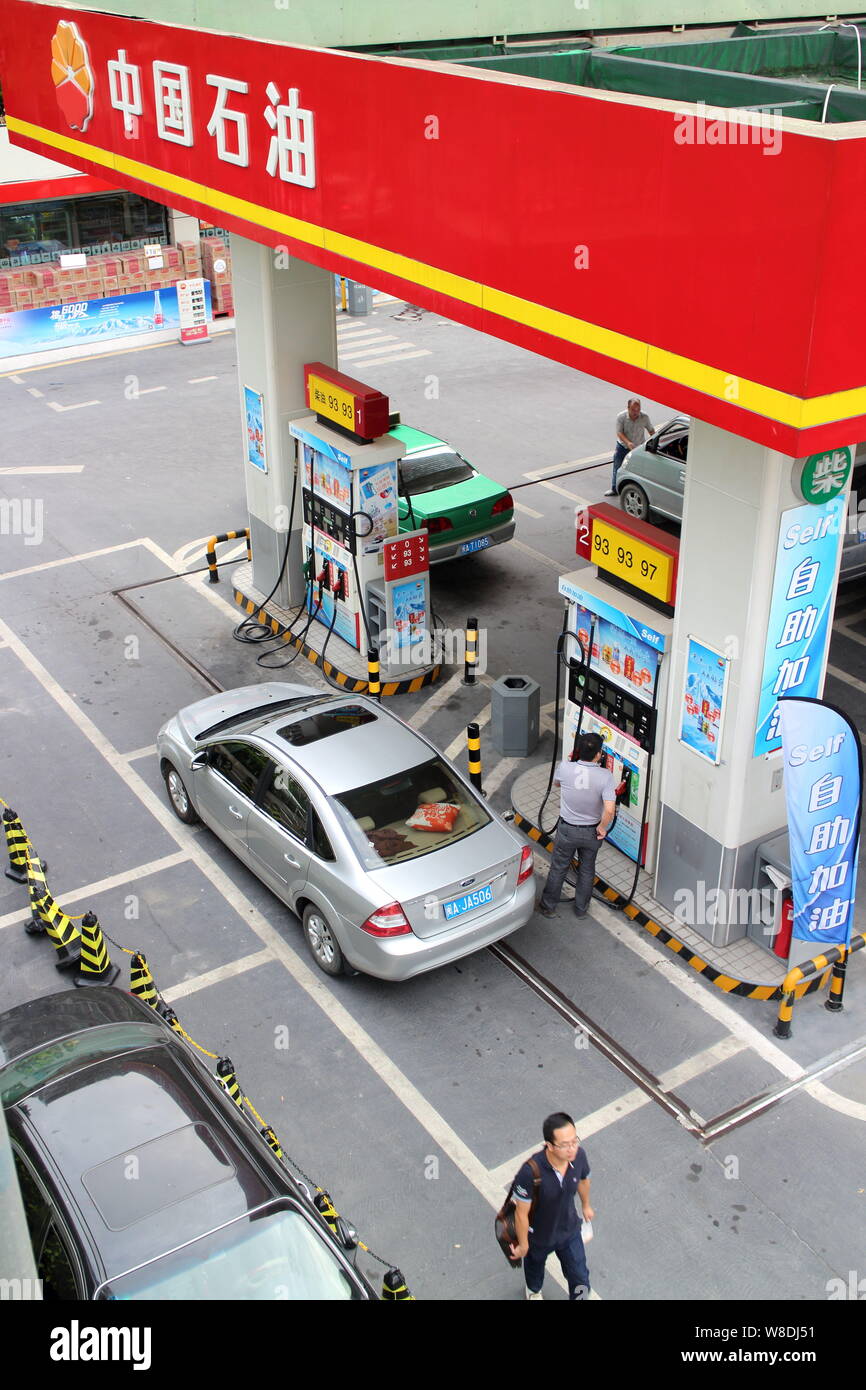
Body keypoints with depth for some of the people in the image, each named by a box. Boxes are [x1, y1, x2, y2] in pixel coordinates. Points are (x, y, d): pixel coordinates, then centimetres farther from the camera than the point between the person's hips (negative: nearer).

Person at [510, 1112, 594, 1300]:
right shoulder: (530, 1172, -43)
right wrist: (523, 1245, -12)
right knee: (535, 1264, 30)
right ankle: (534, 1290, 64)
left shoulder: (579, 1156, -28)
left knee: (580, 1278, 14)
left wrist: (586, 1205, 16)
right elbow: (521, 1213, -26)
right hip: (539, 1236, -2)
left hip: (570, 1230, 2)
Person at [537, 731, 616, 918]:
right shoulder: (605, 776, -25)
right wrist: (602, 827, -14)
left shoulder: (565, 767, -21)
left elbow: (557, 783, 4)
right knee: (587, 869, 24)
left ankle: (548, 906, 37)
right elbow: (609, 810, -31)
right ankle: (581, 908, 40)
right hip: (592, 832, 0)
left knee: (558, 868, 21)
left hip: (567, 829, 0)